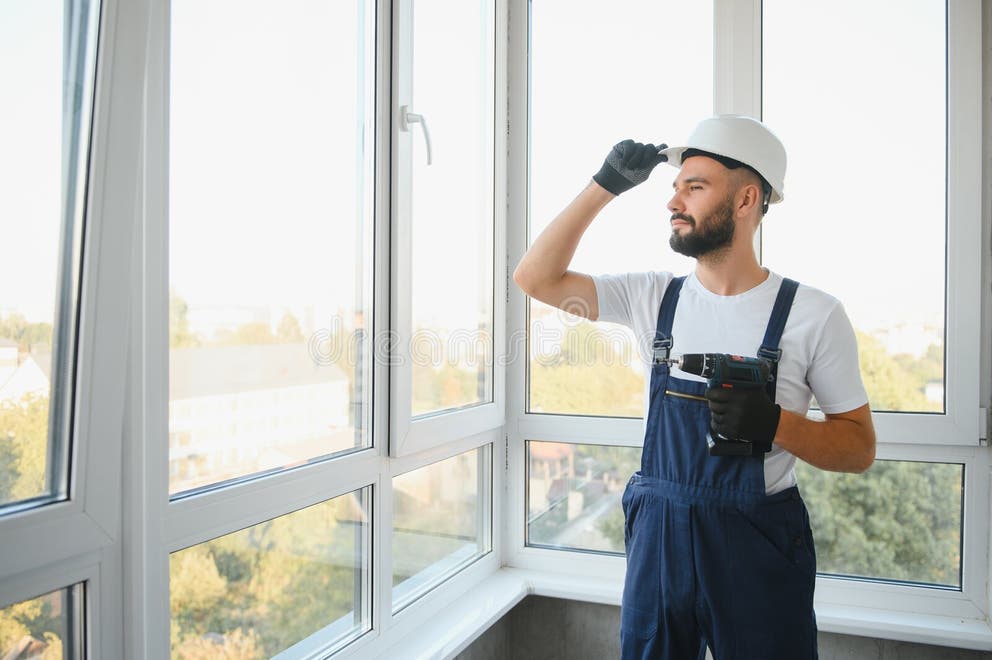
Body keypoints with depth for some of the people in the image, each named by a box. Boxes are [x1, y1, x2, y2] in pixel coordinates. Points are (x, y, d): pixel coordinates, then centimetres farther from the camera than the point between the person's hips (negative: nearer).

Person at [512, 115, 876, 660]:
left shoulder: (813, 314, -8)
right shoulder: (656, 297, 0)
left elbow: (860, 447, -3)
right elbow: (535, 278, -2)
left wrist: (776, 422, -23)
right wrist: (605, 185, -6)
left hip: (759, 547, -2)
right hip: (657, 535, 3)